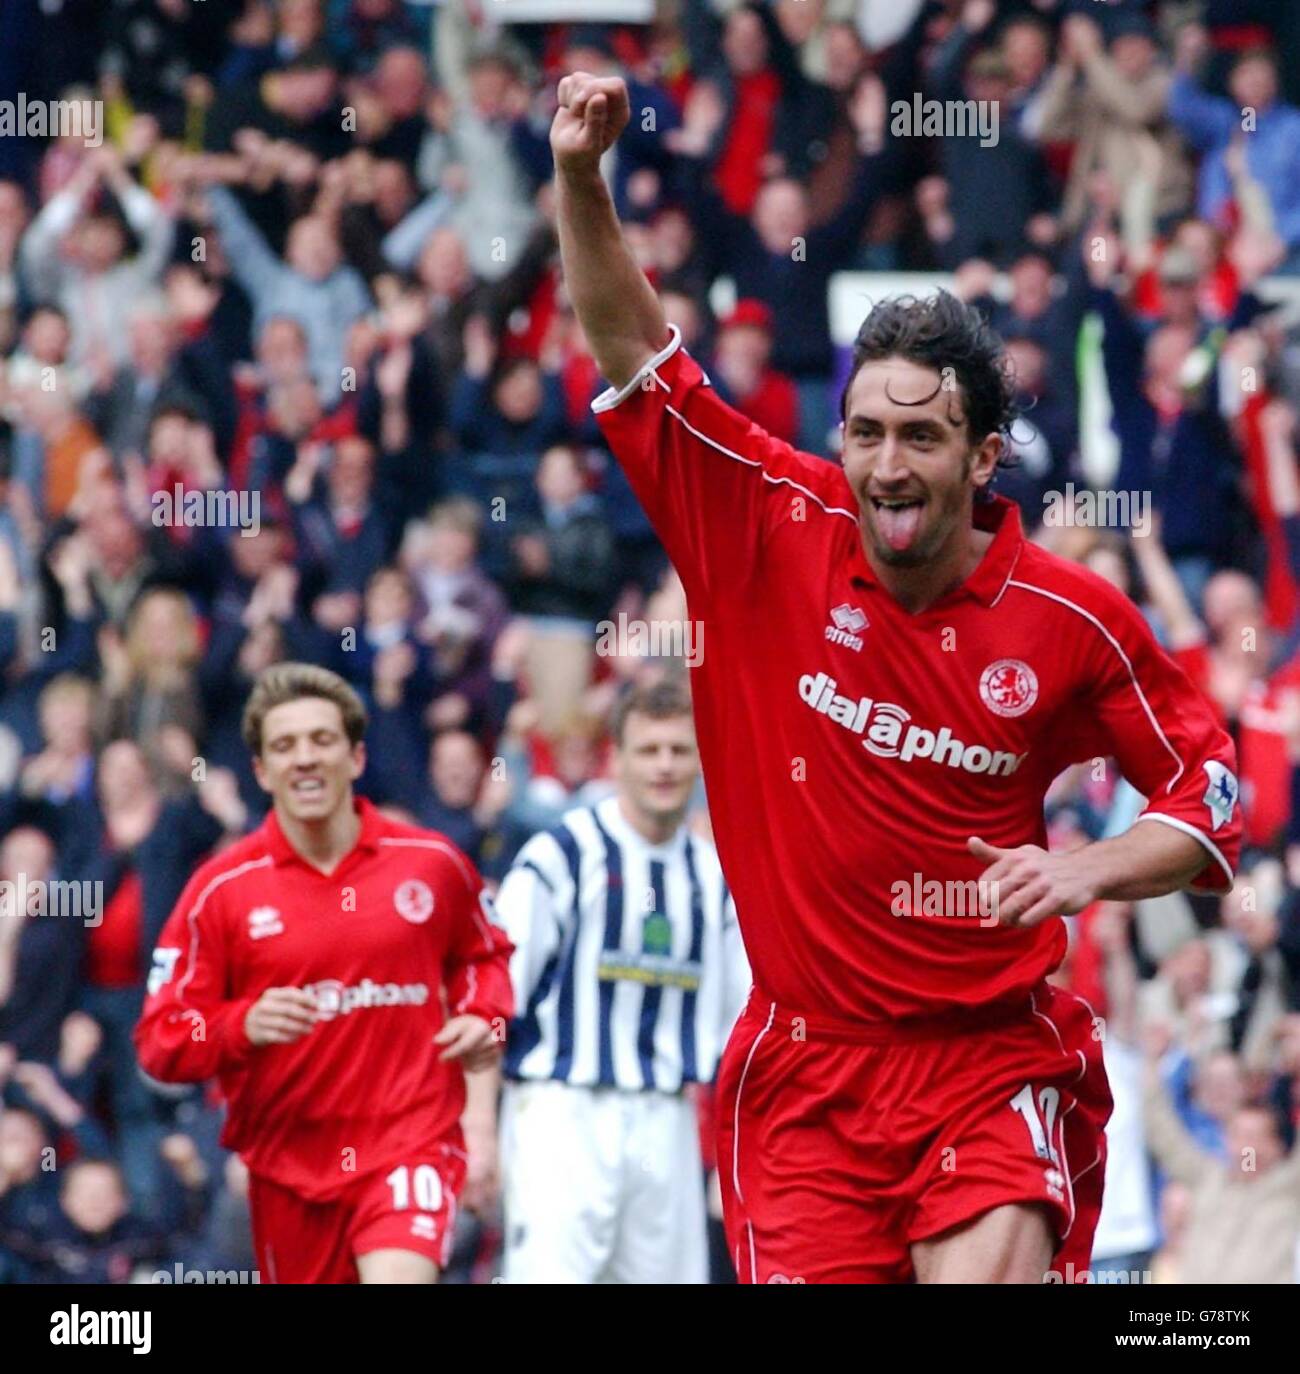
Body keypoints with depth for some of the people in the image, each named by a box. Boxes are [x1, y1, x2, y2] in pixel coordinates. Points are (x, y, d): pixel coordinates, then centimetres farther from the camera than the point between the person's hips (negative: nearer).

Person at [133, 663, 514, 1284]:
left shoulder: (433, 864, 2)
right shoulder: (221, 889, -1)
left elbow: (484, 954, 23)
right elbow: (159, 1043, -2)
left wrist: (484, 1018, 1)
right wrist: (243, 1025, -22)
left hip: (412, 1139, -2)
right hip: (287, 1158, 2)